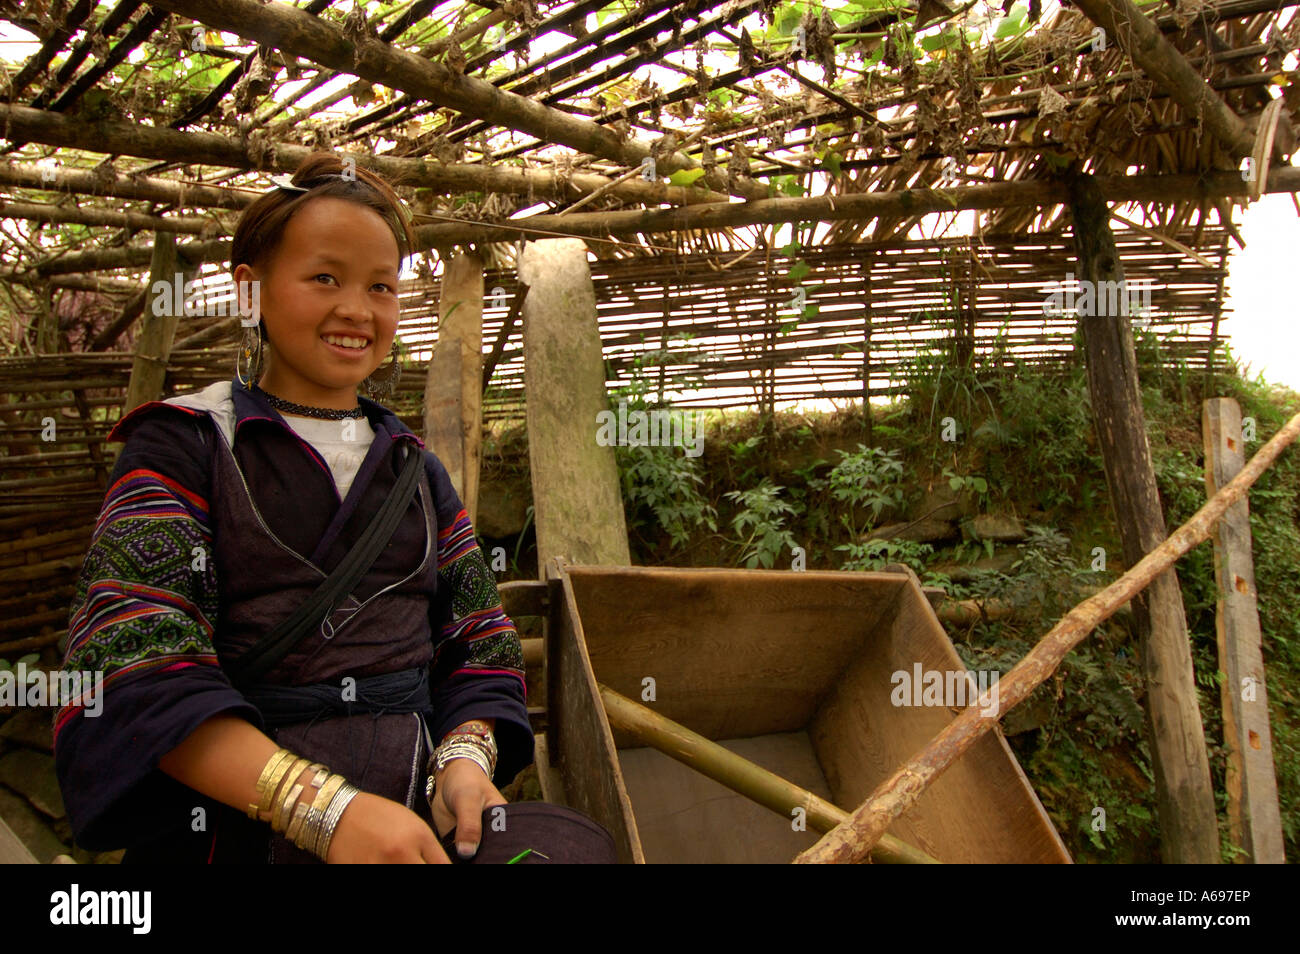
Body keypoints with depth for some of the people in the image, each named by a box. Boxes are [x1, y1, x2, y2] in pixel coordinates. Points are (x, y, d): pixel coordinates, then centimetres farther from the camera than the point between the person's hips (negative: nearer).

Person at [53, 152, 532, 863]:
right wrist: (328, 809, -27)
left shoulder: (415, 468, 9)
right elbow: (137, 665, -16)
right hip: (234, 829, -3)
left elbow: (476, 643, 6)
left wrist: (465, 756, -15)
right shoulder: (183, 443, -4)